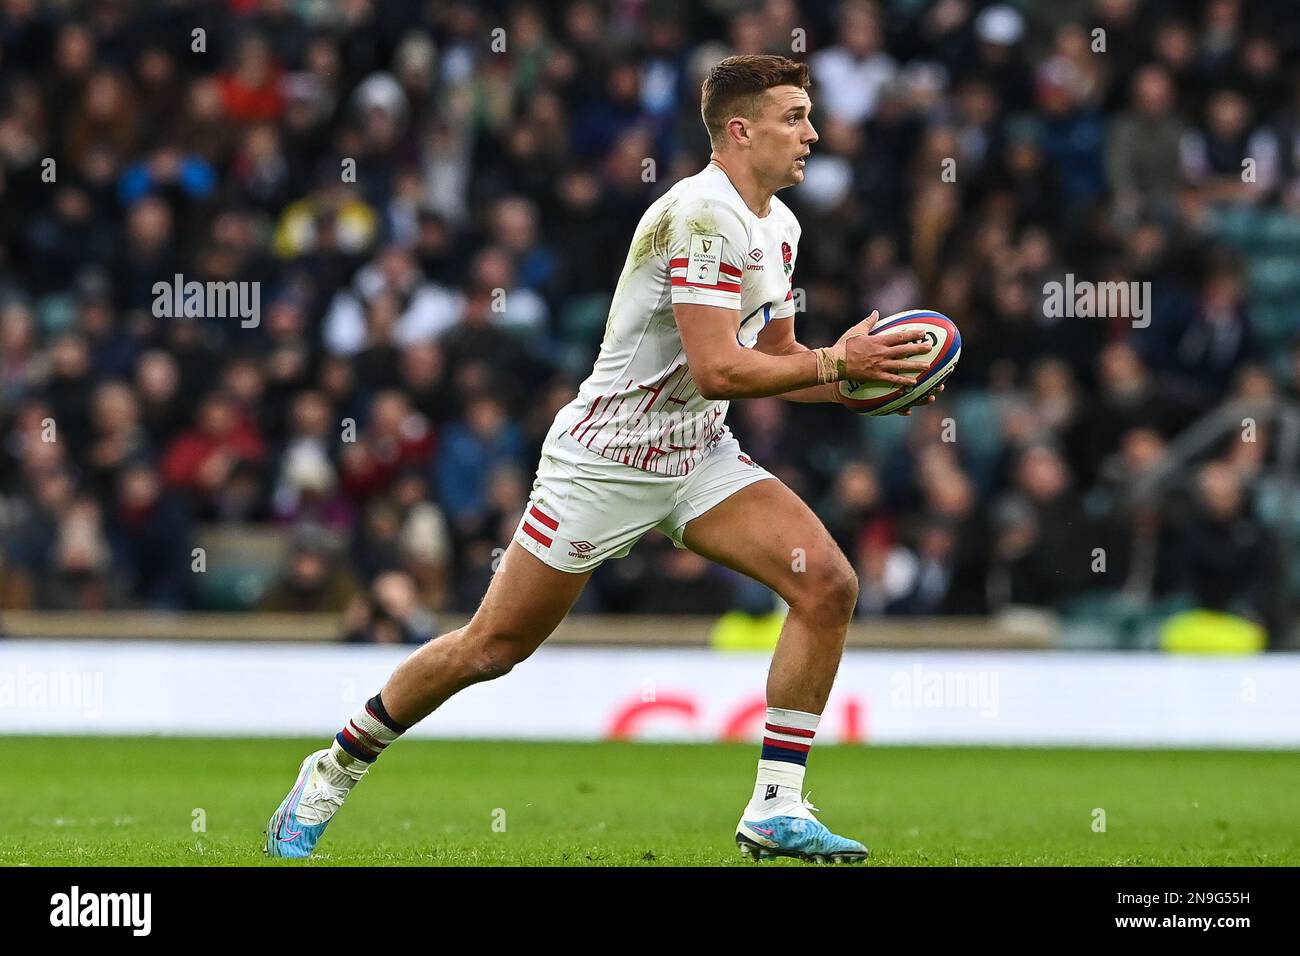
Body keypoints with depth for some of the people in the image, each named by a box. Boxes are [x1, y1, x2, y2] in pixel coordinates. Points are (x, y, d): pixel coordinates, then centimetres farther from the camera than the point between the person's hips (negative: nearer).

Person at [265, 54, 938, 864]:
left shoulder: (779, 226, 8)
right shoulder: (703, 214, -22)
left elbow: (771, 361, 17)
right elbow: (717, 369, -28)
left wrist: (859, 380, 0)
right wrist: (837, 362, -20)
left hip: (697, 455, 8)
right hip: (606, 456, -8)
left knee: (829, 584, -13)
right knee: (492, 647, 0)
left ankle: (777, 808, -8)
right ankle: (335, 772, 20)